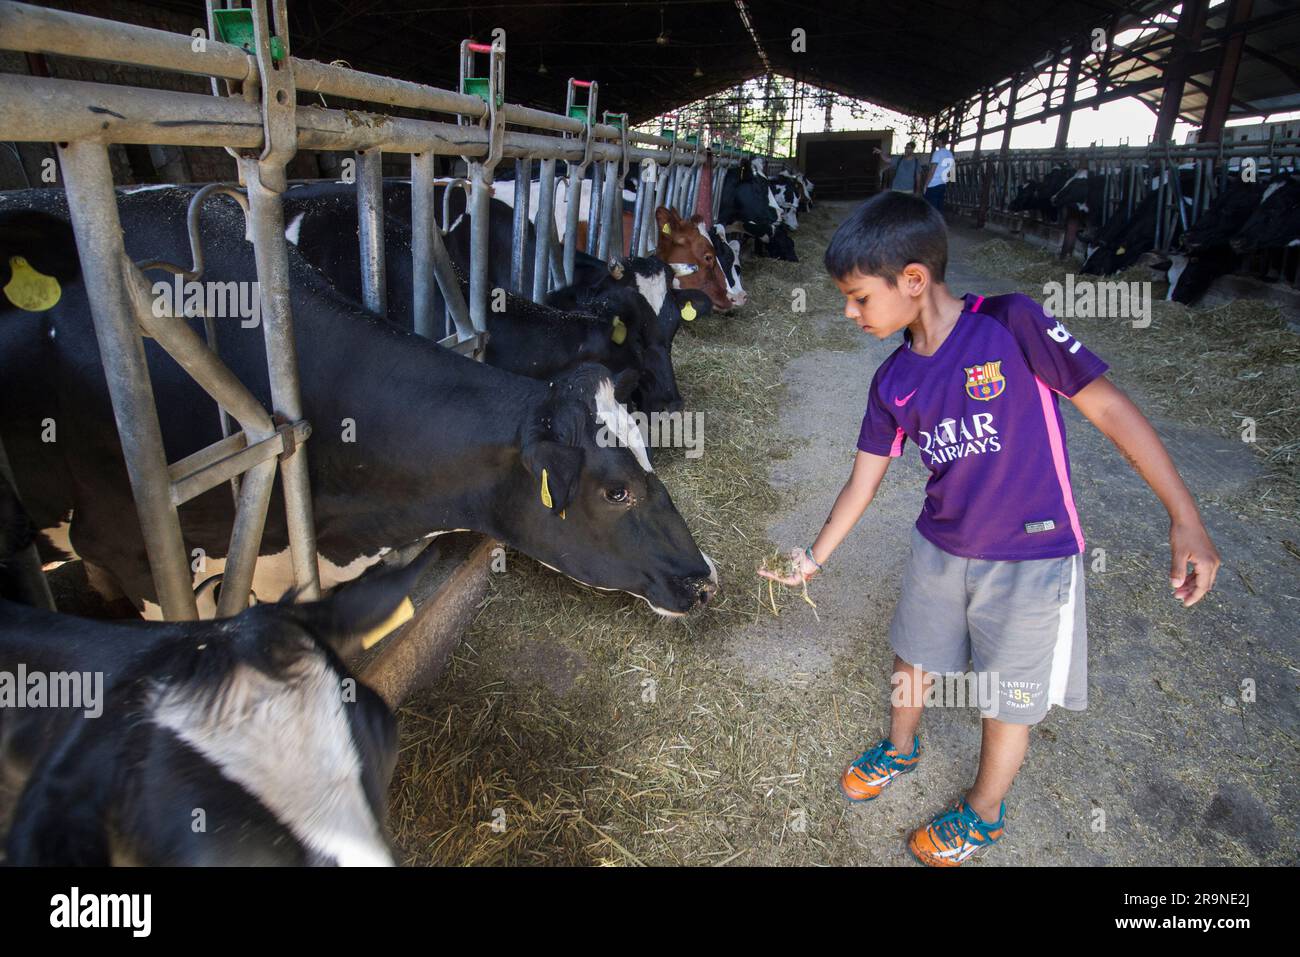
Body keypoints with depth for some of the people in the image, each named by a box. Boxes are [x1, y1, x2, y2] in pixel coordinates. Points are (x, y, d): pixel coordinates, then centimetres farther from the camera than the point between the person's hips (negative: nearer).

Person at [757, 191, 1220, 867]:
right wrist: (814, 559, 7)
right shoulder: (894, 381, -2)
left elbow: (1108, 407, -15)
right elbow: (864, 481, 6)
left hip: (1031, 562, -4)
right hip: (940, 551, 5)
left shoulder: (1011, 324, -18)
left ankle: (985, 811, 41)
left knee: (1006, 704, 13)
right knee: (913, 662, 22)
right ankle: (899, 750, 53)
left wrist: (1185, 519, -15)